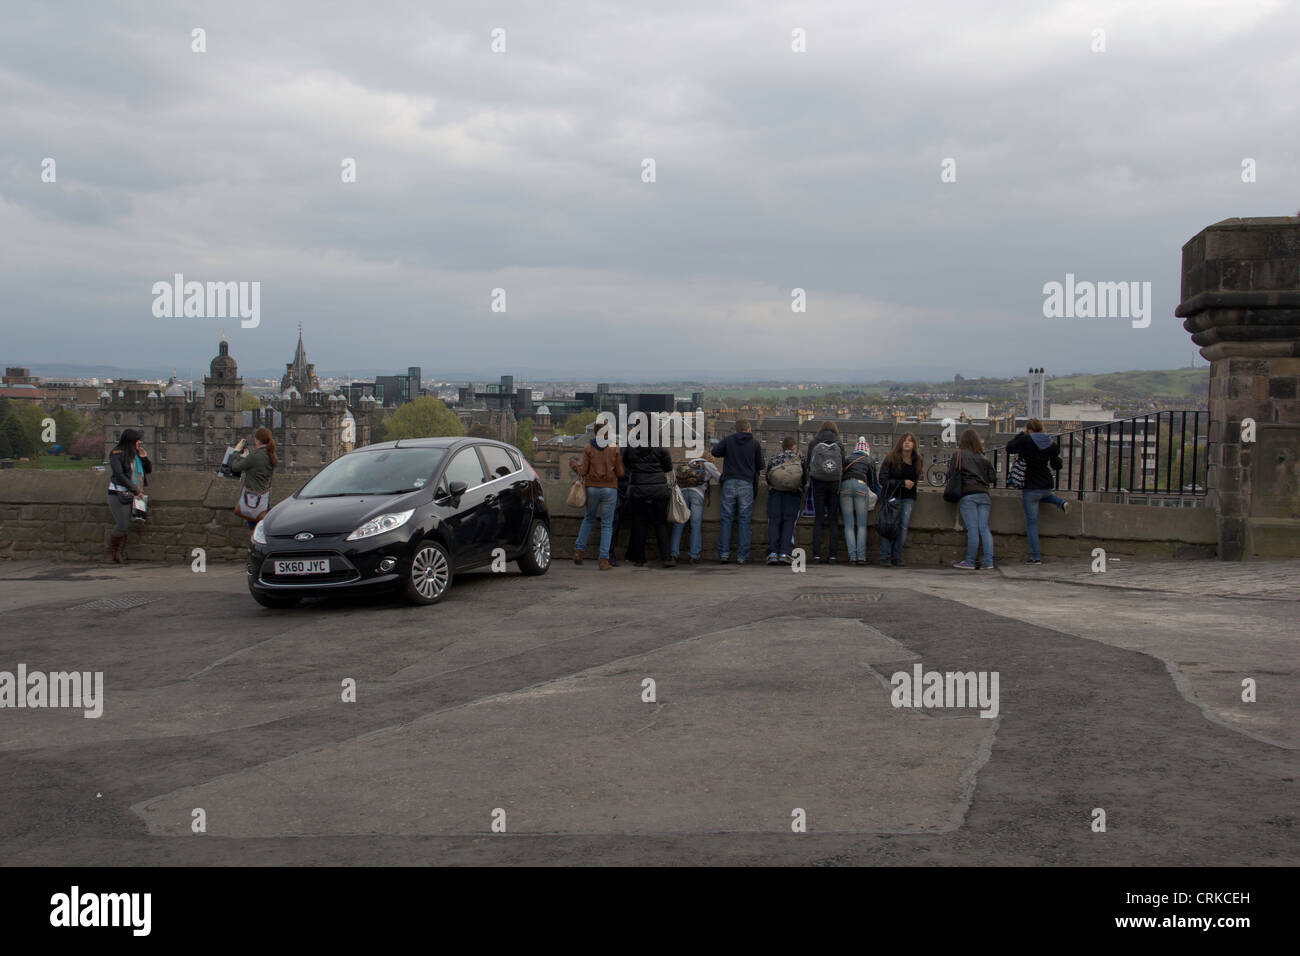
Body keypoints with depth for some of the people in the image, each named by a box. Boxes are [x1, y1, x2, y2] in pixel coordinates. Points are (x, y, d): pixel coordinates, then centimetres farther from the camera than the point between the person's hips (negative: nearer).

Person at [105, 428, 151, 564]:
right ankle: (111, 551, 3)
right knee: (122, 525, -11)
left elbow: (149, 470, 21)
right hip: (118, 493, -6)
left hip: (131, 495, 6)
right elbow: (119, 475, -15)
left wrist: (144, 458, 1)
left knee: (125, 525, 0)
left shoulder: (136, 454, 14)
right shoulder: (117, 454, -7)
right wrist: (136, 490, -15)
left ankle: (120, 553, 2)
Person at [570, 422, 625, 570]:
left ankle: (579, 550, 14)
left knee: (589, 518, 23)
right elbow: (620, 473, 1)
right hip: (609, 488, -1)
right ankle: (604, 560, -2)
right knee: (607, 524, 3)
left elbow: (584, 471, -1)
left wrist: (574, 466, 18)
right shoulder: (614, 448, -1)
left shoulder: (588, 448, -1)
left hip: (592, 487, 1)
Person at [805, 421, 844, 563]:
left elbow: (808, 463, 4)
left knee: (818, 518, 2)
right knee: (833, 519, 6)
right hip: (835, 484, 0)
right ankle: (833, 553, 1)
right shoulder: (839, 445, 4)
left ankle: (816, 554, -6)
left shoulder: (813, 443, 3)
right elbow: (843, 466, 2)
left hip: (818, 483, 0)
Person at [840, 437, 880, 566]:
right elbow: (874, 483, 25)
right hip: (861, 486, -1)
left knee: (849, 524, 1)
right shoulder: (869, 461, 22)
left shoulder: (847, 459, 26)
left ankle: (852, 556, -8)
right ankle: (861, 556, -9)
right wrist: (882, 497, 37)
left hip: (845, 486, 2)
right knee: (862, 524, 1)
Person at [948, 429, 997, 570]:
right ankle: (988, 562, -3)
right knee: (984, 528, 2)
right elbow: (993, 478, 12)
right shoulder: (983, 457, 13)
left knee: (972, 528, -5)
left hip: (967, 495, -4)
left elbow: (950, 474, 0)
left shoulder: (959, 455, 2)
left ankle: (970, 562, -2)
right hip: (983, 495, 4)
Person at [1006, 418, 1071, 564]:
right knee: (1043, 495, 43)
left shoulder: (1025, 441, -12)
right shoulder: (1051, 443, 1)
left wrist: (1021, 434, 12)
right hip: (1048, 486, 5)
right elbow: (1057, 466, 8)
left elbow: (1009, 448, 2)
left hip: (1030, 488, -5)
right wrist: (1057, 450, 26)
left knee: (1031, 523, 2)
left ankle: (1036, 557, -1)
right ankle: (1061, 502, 13)